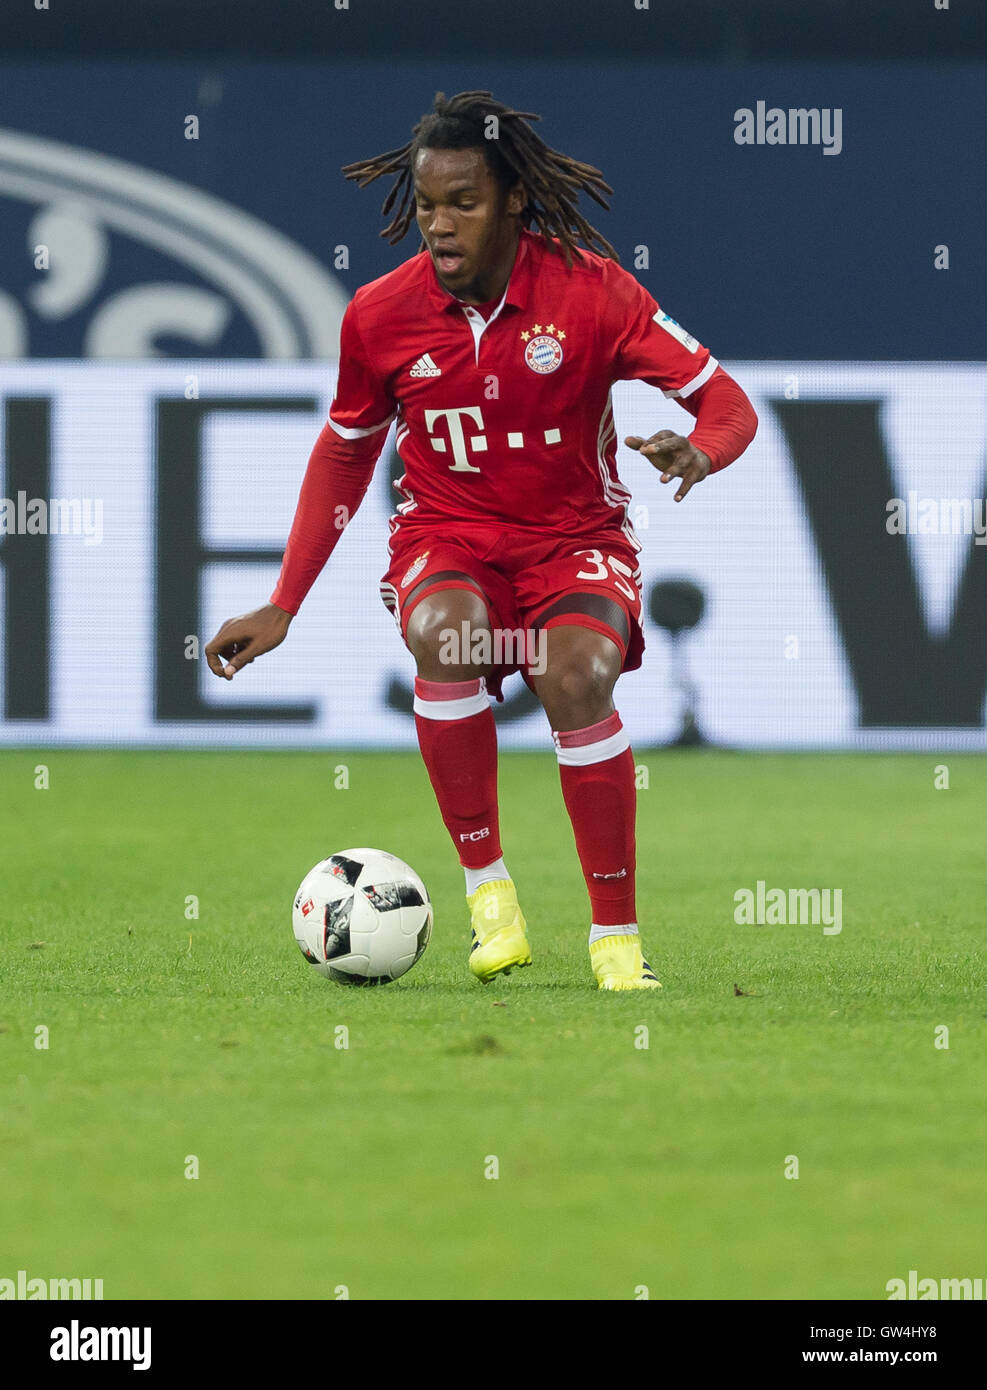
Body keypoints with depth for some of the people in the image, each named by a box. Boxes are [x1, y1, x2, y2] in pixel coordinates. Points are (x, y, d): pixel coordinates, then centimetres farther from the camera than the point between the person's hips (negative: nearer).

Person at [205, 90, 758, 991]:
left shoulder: (589, 290, -12)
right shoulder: (380, 314, -5)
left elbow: (727, 404, -8)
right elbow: (344, 452, 12)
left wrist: (698, 452, -33)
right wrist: (282, 607, 11)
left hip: (574, 537, -1)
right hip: (446, 539, 1)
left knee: (578, 676, -32)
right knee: (447, 636, -35)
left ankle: (618, 937, -20)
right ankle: (487, 888, -23)